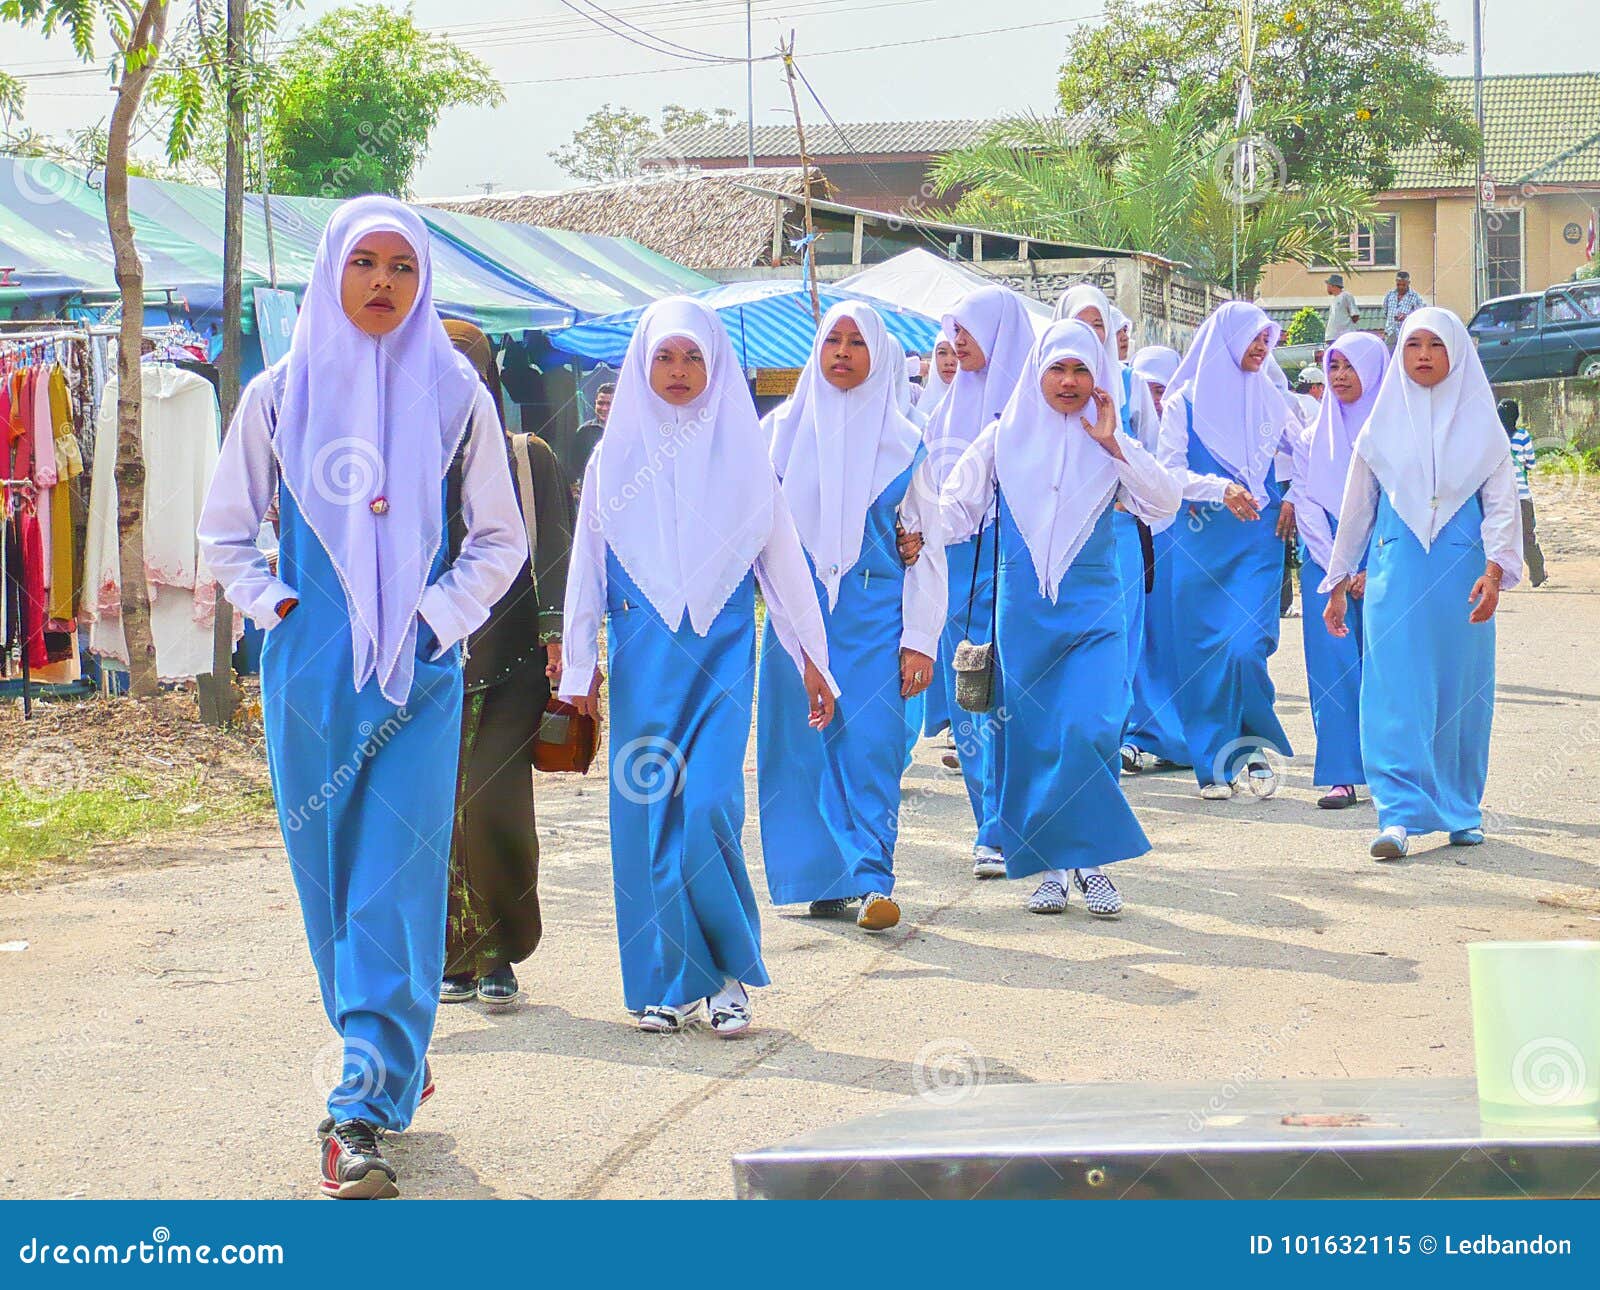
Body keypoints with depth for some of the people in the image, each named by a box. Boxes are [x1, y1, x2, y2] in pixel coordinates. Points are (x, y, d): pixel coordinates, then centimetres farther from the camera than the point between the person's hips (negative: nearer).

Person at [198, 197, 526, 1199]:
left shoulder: (457, 398, 3)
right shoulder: (280, 396, 6)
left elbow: (500, 539, 11)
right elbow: (225, 527, 15)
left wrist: (440, 614, -3)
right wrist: (271, 602, 0)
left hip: (417, 674, -2)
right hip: (310, 675, 2)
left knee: (397, 881, -11)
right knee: (329, 878, 8)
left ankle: (366, 1113, -14)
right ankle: (396, 1063, 28)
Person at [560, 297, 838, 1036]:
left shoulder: (742, 451, 7)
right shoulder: (616, 455, 9)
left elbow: (781, 556, 10)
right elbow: (587, 564, 10)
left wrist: (809, 655, 8)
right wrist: (580, 664, 5)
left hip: (721, 651, -1)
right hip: (642, 655, 2)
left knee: (709, 807, -14)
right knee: (648, 813, 1)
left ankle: (728, 972, 1)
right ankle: (667, 980, 10)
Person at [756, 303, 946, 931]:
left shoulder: (902, 442, 5)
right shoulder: (783, 429, 9)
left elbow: (927, 545, 5)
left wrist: (920, 637, -3)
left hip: (874, 611, -2)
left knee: (870, 743, -11)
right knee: (801, 743, 1)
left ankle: (871, 879, -11)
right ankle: (823, 878, 9)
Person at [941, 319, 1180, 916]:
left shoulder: (1110, 443, 7)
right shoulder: (1005, 437, 7)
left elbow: (1165, 503, -3)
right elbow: (957, 506, 6)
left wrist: (1114, 446, -10)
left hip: (1093, 607, -1)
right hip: (1024, 609, 1)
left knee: (1088, 729, -16)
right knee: (1032, 738, 2)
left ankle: (1089, 860, -3)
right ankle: (1050, 865, 14)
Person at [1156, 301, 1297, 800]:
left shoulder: (1271, 400, 10)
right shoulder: (1185, 401, 1)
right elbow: (1169, 470, -5)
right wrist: (1222, 488, -18)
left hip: (1258, 538, 1)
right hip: (1201, 539, -1)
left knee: (1247, 646, -13)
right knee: (1202, 649, 1)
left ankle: (1256, 747, 6)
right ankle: (1213, 764, 11)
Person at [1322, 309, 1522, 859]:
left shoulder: (1479, 423, 6)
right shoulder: (1383, 423, 9)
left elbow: (1501, 503, 1)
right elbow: (1357, 506, 15)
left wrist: (1494, 571, -14)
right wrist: (1338, 584, 14)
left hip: (1461, 569, 0)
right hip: (1395, 570, 0)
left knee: (1460, 690, 4)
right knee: (1395, 690, -10)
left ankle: (1462, 809, 16)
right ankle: (1400, 813, -14)